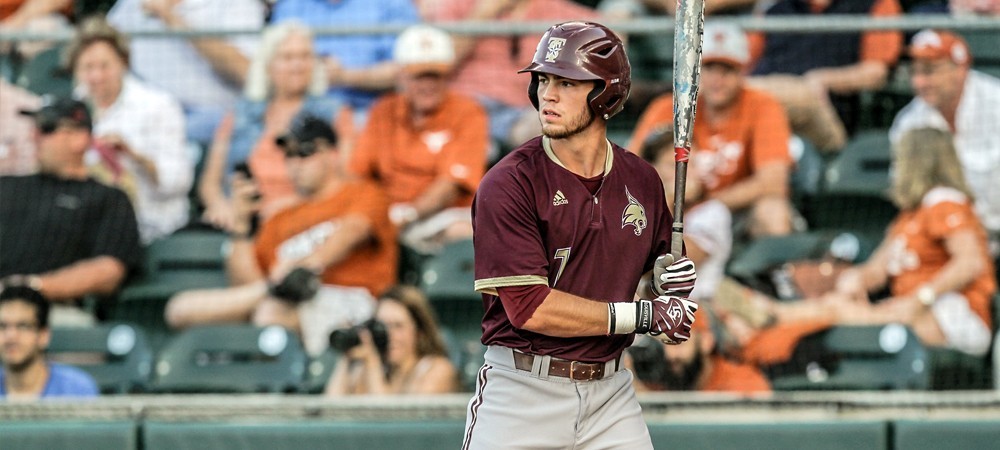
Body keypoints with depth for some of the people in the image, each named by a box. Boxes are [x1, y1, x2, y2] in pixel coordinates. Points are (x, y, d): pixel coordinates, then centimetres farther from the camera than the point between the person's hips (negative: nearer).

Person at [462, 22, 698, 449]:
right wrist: (643, 314, -15)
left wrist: (669, 284, -6)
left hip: (610, 395, 4)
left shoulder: (642, 182, 7)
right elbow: (530, 308, -19)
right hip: (521, 393, -4)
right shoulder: (507, 184, -11)